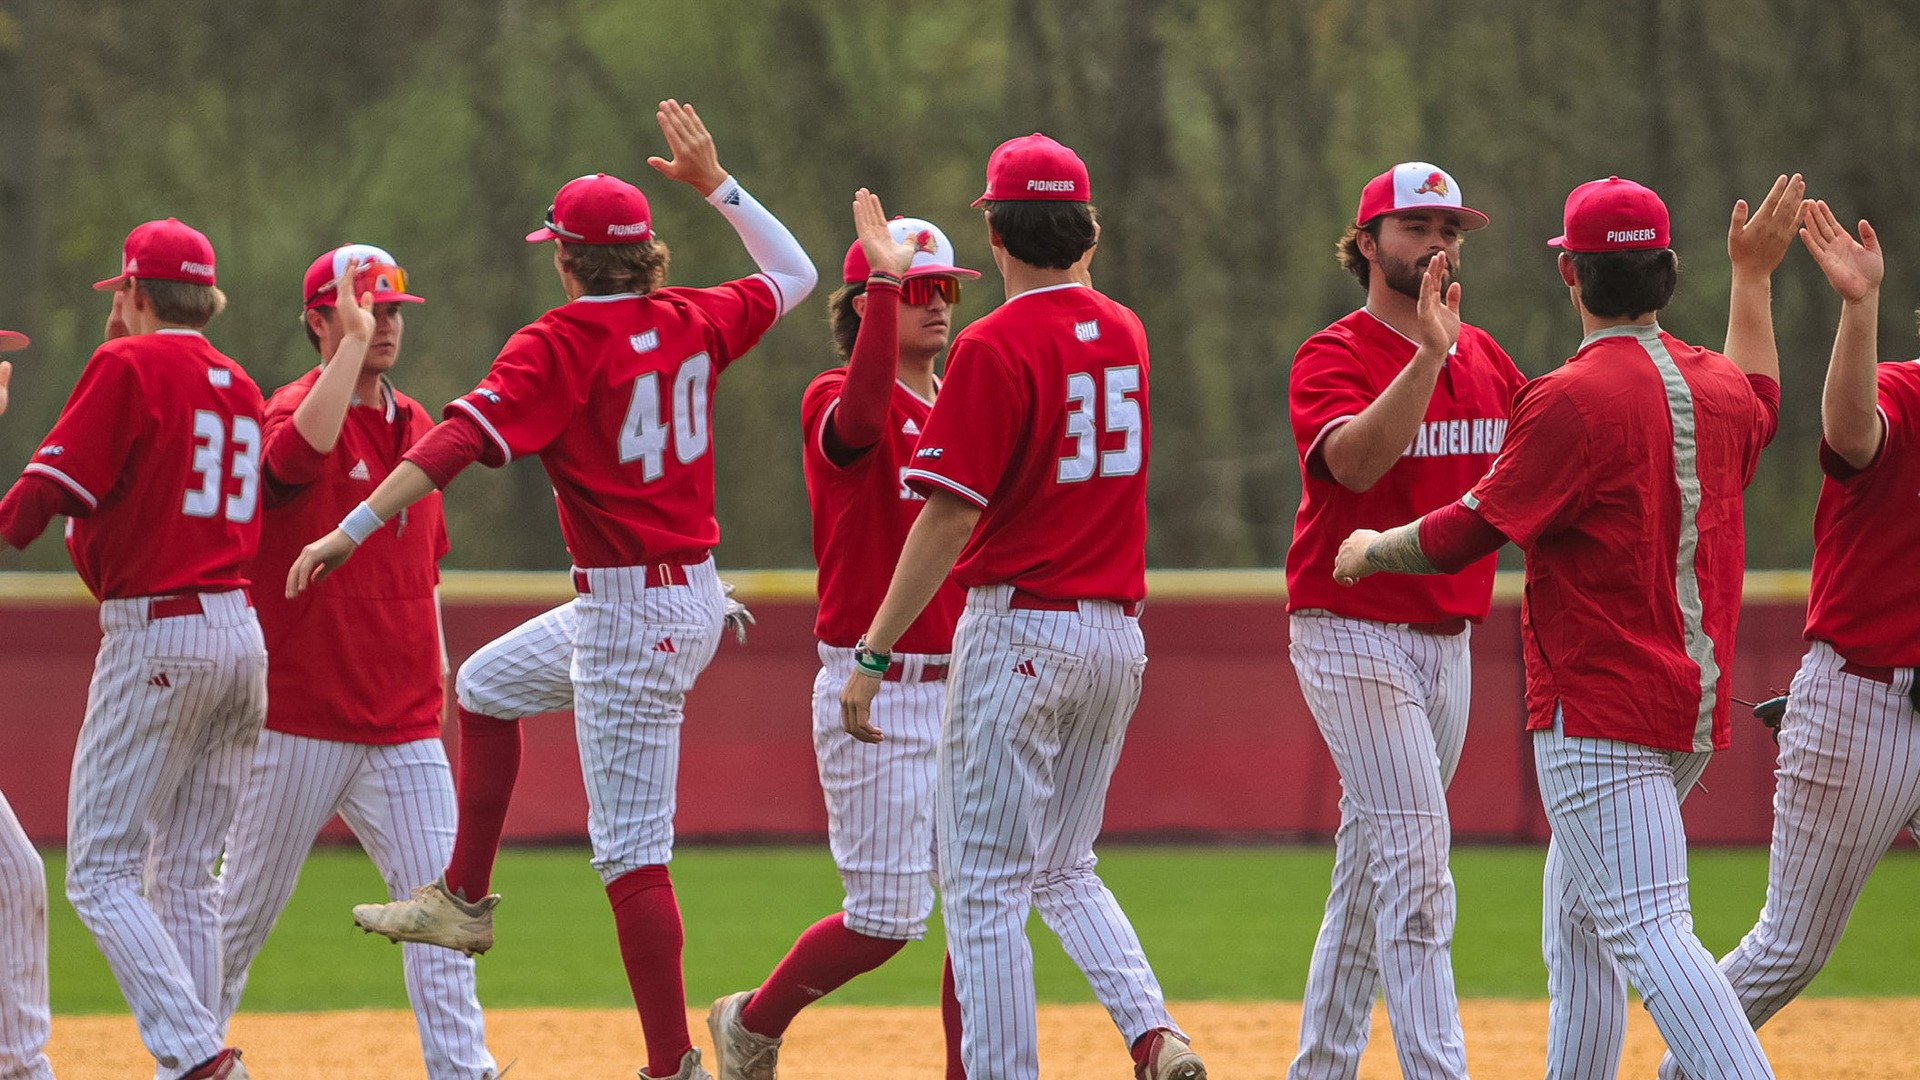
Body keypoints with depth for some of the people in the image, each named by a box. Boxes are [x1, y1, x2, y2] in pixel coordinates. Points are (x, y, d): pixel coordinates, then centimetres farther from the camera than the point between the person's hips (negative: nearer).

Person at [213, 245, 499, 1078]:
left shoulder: (414, 425, 13)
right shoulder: (294, 410, -9)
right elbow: (301, 448, -37)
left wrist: (432, 649, 13)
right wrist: (352, 343, -32)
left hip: (405, 727, 5)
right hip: (301, 721, -5)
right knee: (246, 908, 5)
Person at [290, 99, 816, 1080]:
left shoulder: (561, 344, -14)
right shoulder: (693, 323, 4)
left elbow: (458, 439, -24)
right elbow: (792, 275, 22)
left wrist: (352, 530, -28)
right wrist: (716, 183, 24)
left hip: (631, 614, -9)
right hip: (694, 598, 9)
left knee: (631, 852, -7)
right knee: (487, 686, 29)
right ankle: (463, 899, 34)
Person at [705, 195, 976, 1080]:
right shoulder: (836, 399, -8)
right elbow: (858, 420, -35)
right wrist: (886, 278, -38)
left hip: (962, 688, 7)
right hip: (872, 696, -7)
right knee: (886, 918, -5)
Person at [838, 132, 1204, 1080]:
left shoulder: (994, 347, -14)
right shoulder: (1123, 335, 6)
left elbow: (950, 518, -17)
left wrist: (873, 655, -15)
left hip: (1018, 630, -7)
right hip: (1116, 633, 7)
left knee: (984, 886, -2)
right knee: (1063, 870, 19)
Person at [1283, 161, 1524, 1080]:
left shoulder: (1483, 357, 12)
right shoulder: (1332, 357, -10)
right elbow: (1354, 460, -29)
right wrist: (1427, 356, -40)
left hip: (1448, 642, 7)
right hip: (1353, 634, -7)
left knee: (1372, 863, 12)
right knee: (1415, 863, -15)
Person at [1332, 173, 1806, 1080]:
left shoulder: (1574, 399, -15)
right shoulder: (1716, 385, 10)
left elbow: (1467, 534, -10)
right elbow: (1759, 410, 37)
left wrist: (1372, 549, 9)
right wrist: (1753, 276, 44)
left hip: (1598, 710, -9)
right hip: (1693, 707, 9)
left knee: (1646, 933, -18)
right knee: (1578, 928, 22)